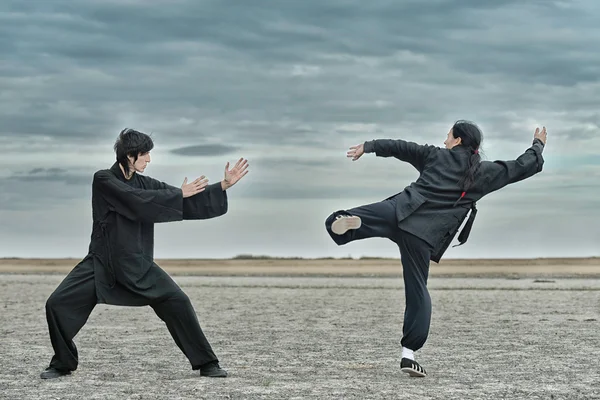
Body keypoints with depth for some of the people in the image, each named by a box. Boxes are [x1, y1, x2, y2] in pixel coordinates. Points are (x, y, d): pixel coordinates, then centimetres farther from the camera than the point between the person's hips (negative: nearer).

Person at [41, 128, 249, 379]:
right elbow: (138, 201, -24)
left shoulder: (145, 183, 5)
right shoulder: (103, 180, -10)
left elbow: (189, 203, 5)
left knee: (177, 302, -11)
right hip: (101, 263, -3)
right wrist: (179, 194, -18)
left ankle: (207, 364, -1)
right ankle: (63, 364, 9)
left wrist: (224, 185, -2)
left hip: (138, 264, 3)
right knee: (58, 304, -14)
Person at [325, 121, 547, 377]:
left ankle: (346, 221, -42)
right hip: (424, 236, 0)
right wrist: (538, 145, 41)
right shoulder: (484, 173, 13)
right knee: (417, 292, 10)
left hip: (400, 210, 0)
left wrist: (368, 146, 30)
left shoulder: (437, 156, 14)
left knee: (334, 225, -2)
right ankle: (409, 353, 3)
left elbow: (401, 147, 17)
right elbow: (523, 166, 23)